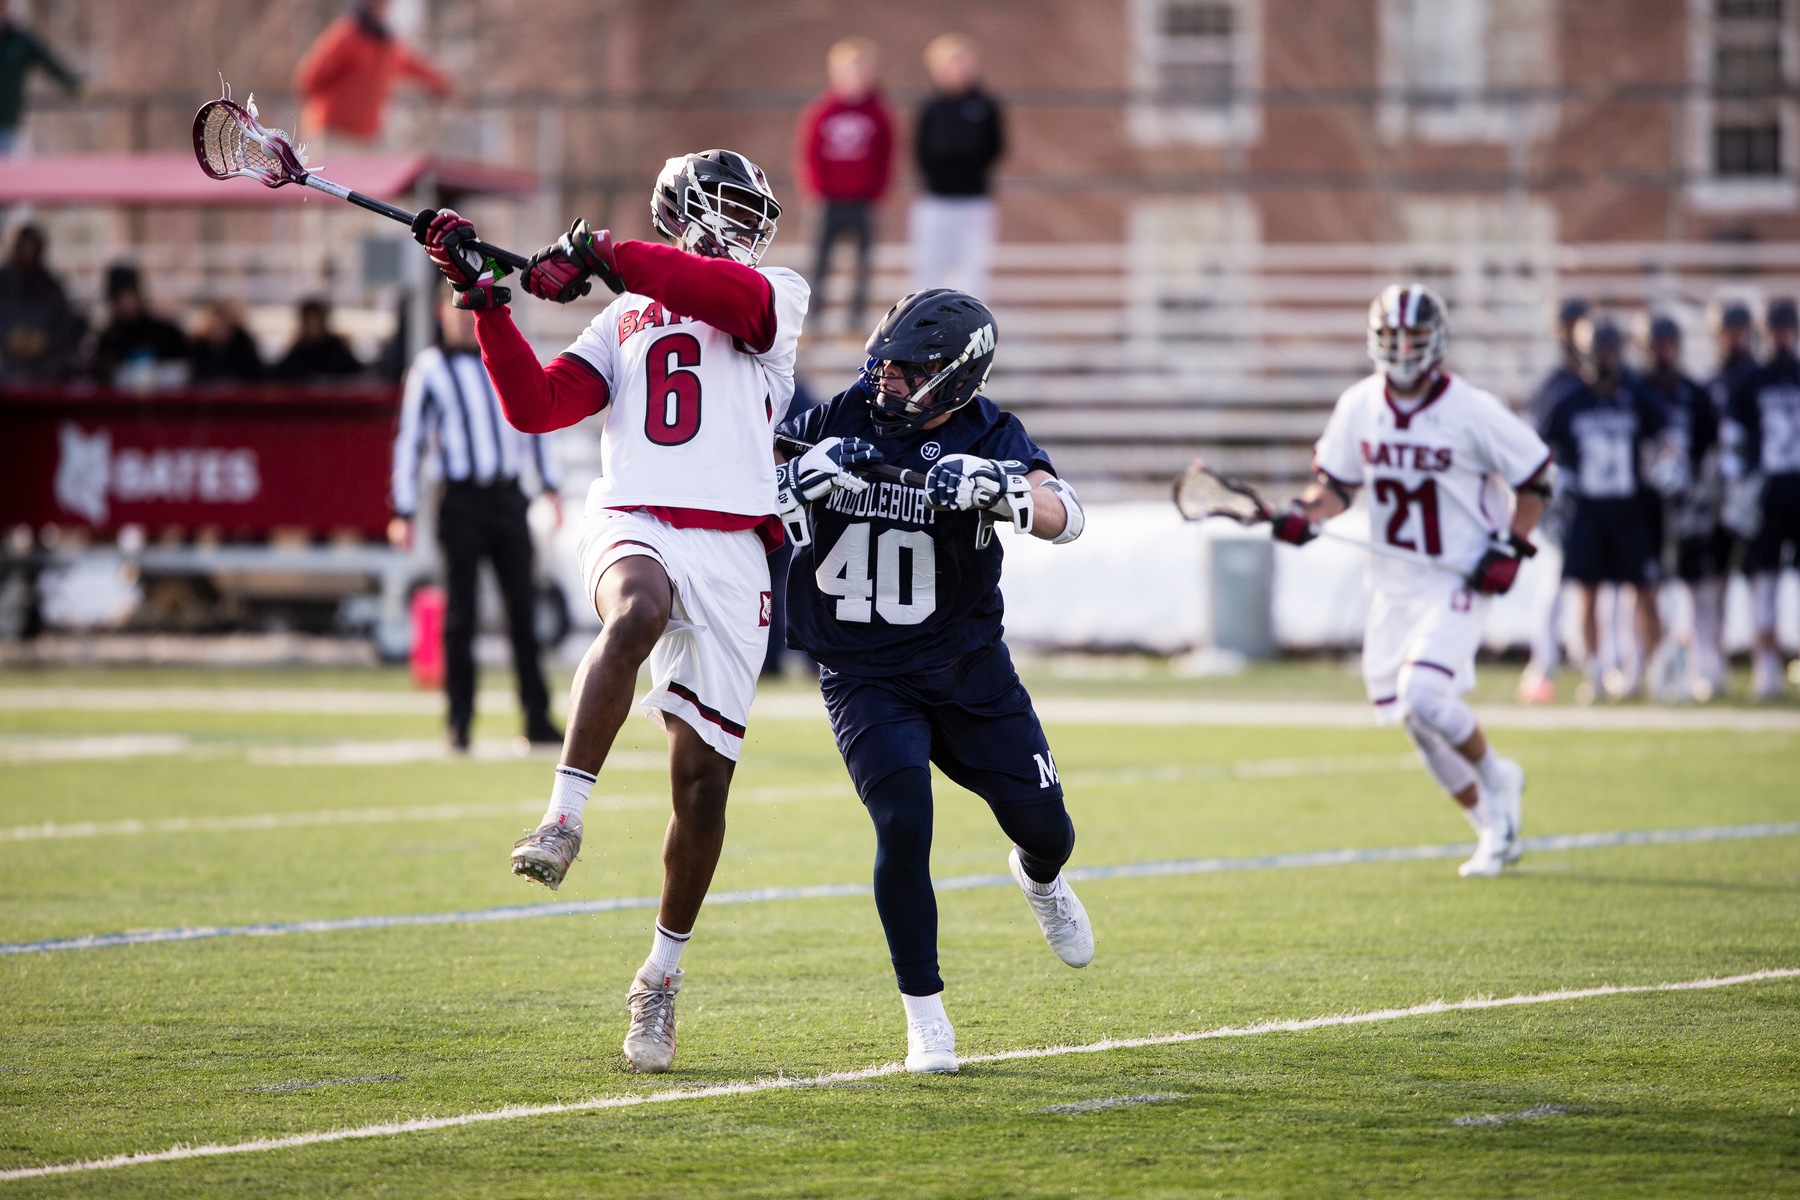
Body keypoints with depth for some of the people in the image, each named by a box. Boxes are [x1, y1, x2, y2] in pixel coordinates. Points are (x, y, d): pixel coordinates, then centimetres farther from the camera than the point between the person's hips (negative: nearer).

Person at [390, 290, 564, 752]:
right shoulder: (430, 368, -1)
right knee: (461, 613, -2)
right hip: (463, 501, -4)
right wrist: (404, 512, -7)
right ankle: (459, 723, 3)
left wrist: (549, 485, 16)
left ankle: (537, 719, 8)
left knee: (523, 609, 4)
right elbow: (409, 440, -2)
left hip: (508, 498, 4)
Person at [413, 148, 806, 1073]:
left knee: (703, 780, 0)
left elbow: (735, 297, -9)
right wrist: (485, 300, 4)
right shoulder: (626, 323, 24)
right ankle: (564, 817, -40)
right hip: (632, 524, 0)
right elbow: (535, 407, 12)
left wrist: (604, 259, -12)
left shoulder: (778, 296, 16)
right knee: (638, 613, -39)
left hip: (731, 545, 0)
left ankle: (661, 978, 17)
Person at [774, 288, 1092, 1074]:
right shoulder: (840, 424, -6)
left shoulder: (987, 438, -9)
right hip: (863, 676, -1)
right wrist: (802, 483, -23)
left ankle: (1040, 878, 47)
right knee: (904, 824, -20)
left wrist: (1000, 489, -44)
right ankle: (924, 1017, -6)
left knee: (1043, 826, 6)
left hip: (966, 669, 1)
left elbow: (1065, 518, -24)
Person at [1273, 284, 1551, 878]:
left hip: (1459, 582, -5)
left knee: (1423, 695, -23)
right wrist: (1304, 514, -8)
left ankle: (1495, 777, 5)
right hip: (1393, 583, 5)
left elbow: (1535, 478, -3)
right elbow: (1337, 482, 12)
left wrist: (1510, 549, -13)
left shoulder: (1473, 411, -14)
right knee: (1418, 722, 6)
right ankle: (1495, 829, 23)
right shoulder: (1358, 407, -1)